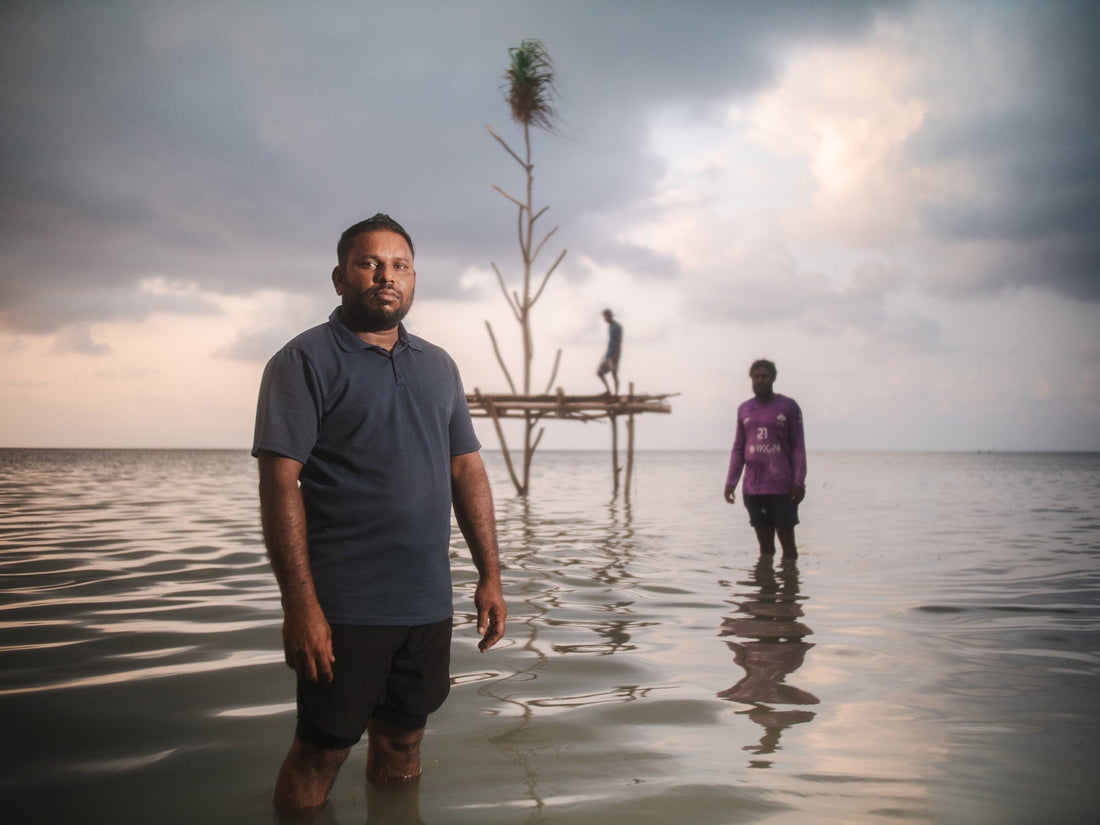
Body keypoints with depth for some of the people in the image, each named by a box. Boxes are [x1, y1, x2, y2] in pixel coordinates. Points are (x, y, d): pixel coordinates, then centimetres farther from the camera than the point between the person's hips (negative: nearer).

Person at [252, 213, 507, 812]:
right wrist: (299, 603, -18)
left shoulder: (438, 366, 14)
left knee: (401, 742, 16)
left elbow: (467, 471, 14)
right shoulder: (305, 360, -5)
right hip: (345, 605, -5)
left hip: (429, 602, 5)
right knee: (321, 751, 4)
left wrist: (490, 576, 8)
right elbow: (279, 483, -12)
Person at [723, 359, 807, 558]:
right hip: (753, 488, 3)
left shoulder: (789, 407, 1)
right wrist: (730, 482, 7)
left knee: (787, 542, 0)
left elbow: (798, 447, -1)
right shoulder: (744, 409, 12)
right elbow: (738, 448, 15)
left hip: (782, 488, -3)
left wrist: (799, 483, -8)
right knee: (765, 545, 7)